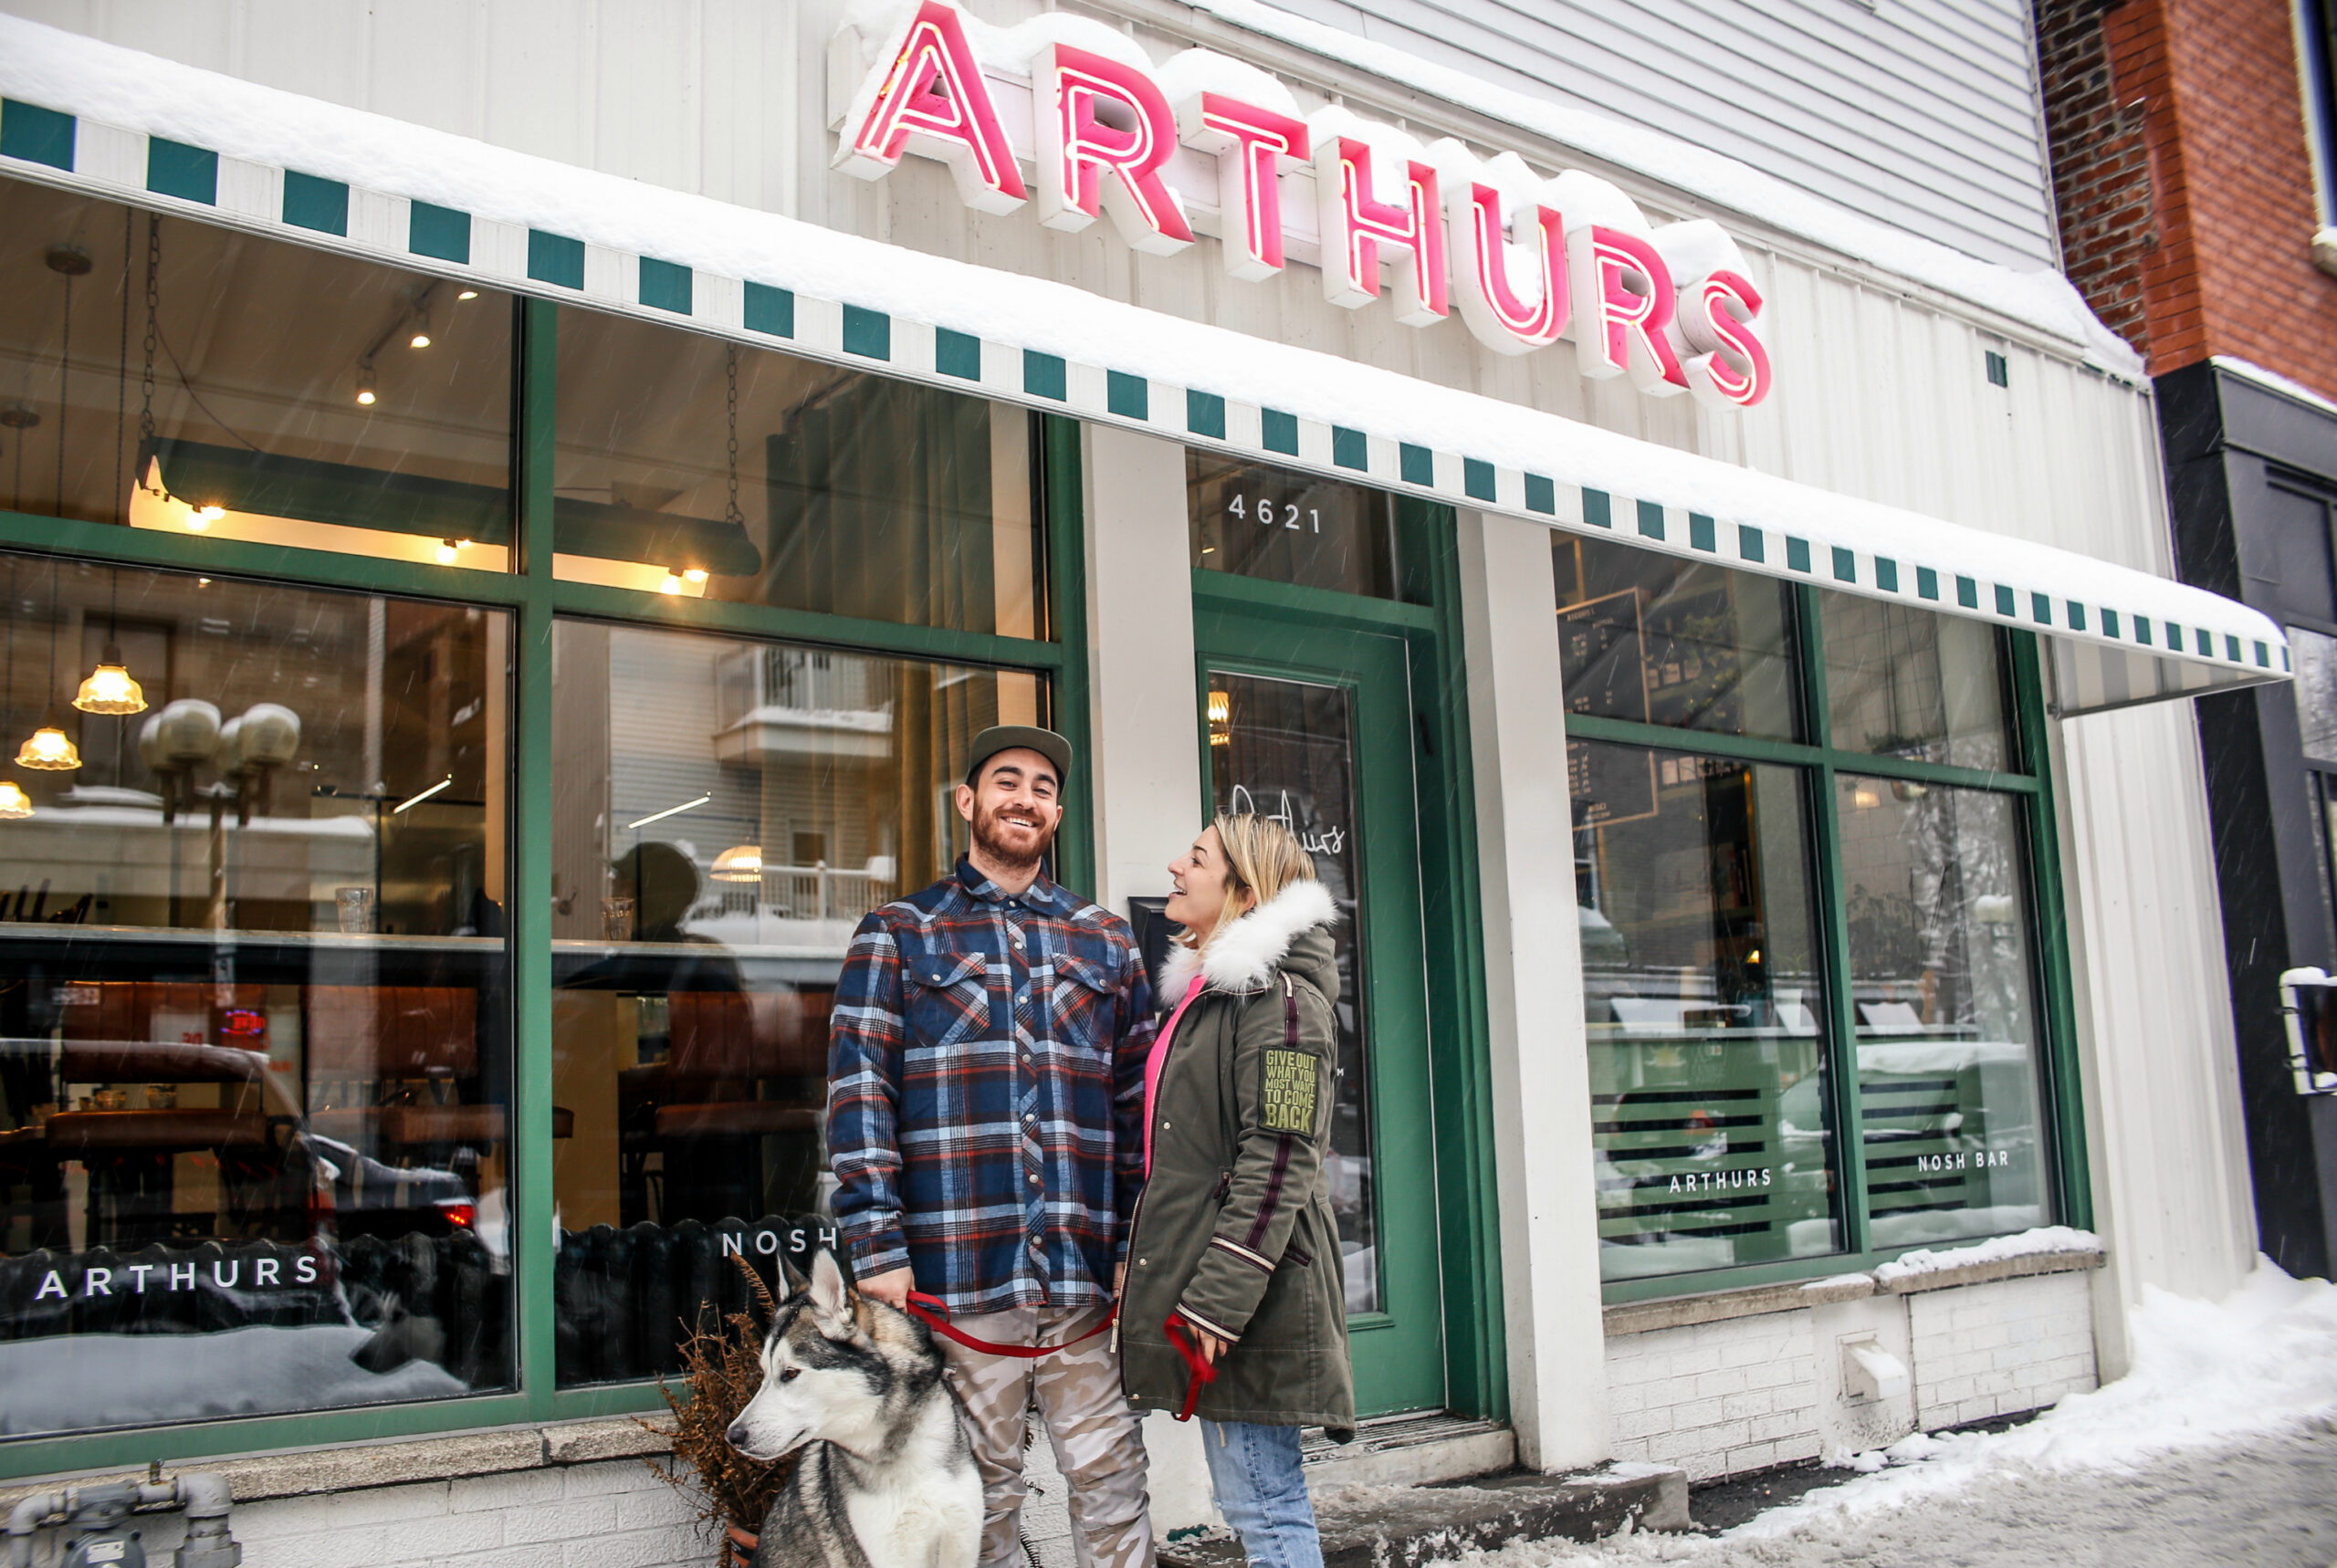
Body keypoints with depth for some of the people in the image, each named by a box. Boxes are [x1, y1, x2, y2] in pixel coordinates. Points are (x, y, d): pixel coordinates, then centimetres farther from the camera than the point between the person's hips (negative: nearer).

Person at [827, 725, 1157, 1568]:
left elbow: (1138, 1100, 13)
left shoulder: (1105, 941, 15)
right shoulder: (897, 934, 8)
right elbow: (859, 1092, 0)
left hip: (1087, 1272, 2)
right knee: (982, 1488, 6)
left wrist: (1139, 1246, 4)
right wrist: (876, 1246, -9)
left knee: (1110, 1474, 3)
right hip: (960, 1269, -2)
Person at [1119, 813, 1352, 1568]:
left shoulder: (1277, 994, -12)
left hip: (1247, 1302, -10)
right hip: (1201, 1284, 10)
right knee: (1254, 1500, 15)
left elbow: (1278, 1162, -19)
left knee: (1264, 1507, -4)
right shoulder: (1206, 990, 18)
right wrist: (1159, 1274, 22)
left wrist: (1218, 1299, -22)